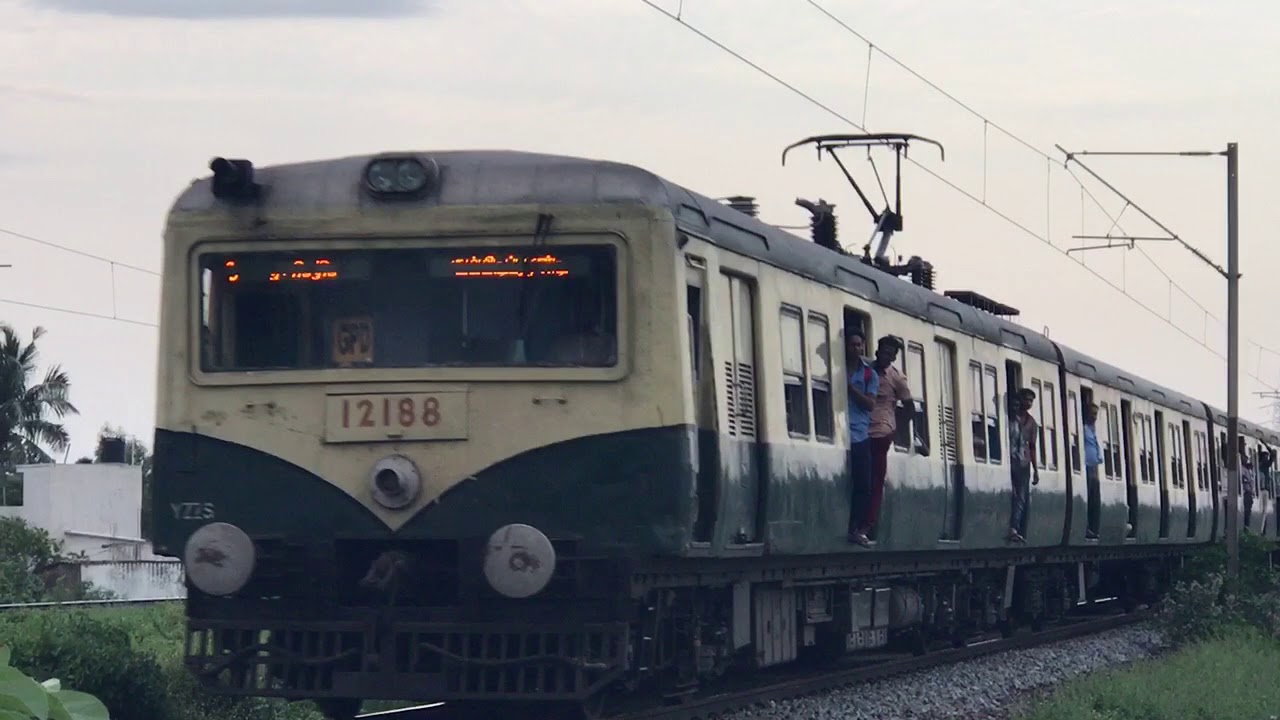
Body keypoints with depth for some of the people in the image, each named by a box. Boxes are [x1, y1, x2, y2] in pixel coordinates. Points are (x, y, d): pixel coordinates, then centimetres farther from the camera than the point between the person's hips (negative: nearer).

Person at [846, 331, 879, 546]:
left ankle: (854, 528, 6)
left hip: (860, 435, 2)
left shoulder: (870, 374, 12)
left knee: (863, 484, -1)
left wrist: (850, 387, -7)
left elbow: (870, 404, 2)